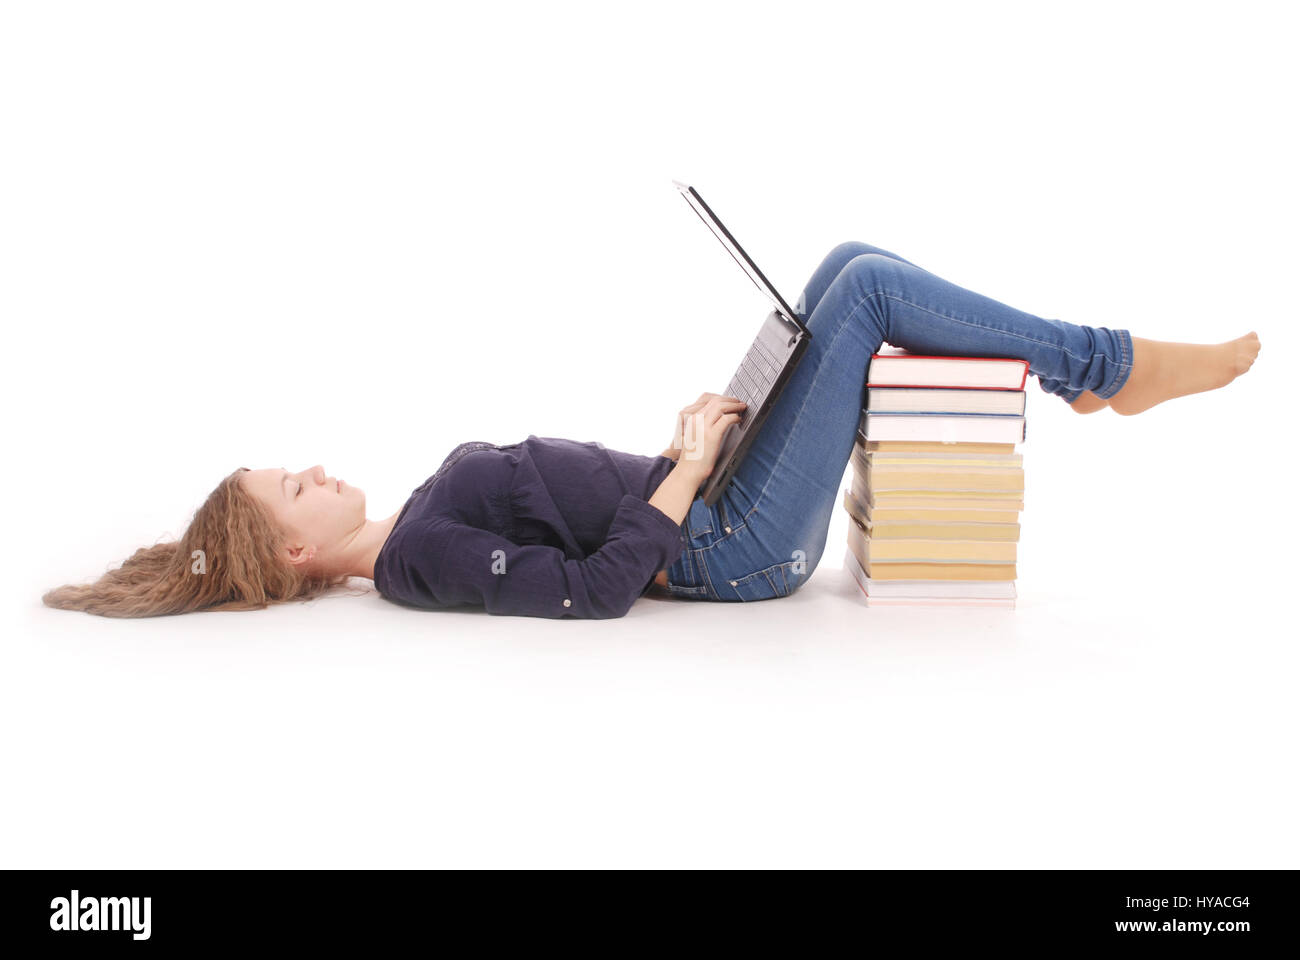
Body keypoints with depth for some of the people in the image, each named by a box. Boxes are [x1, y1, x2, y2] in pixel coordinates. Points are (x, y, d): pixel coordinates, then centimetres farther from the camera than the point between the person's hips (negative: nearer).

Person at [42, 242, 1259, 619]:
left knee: (851, 261, 4)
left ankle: (1081, 375, 13)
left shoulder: (431, 512, 14)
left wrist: (700, 434, 8)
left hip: (714, 514, 9)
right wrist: (689, 466, -17)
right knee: (866, 287, -12)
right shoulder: (421, 560, -14)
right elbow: (593, 588, -24)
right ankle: (1116, 363, 0)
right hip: (735, 547, -9)